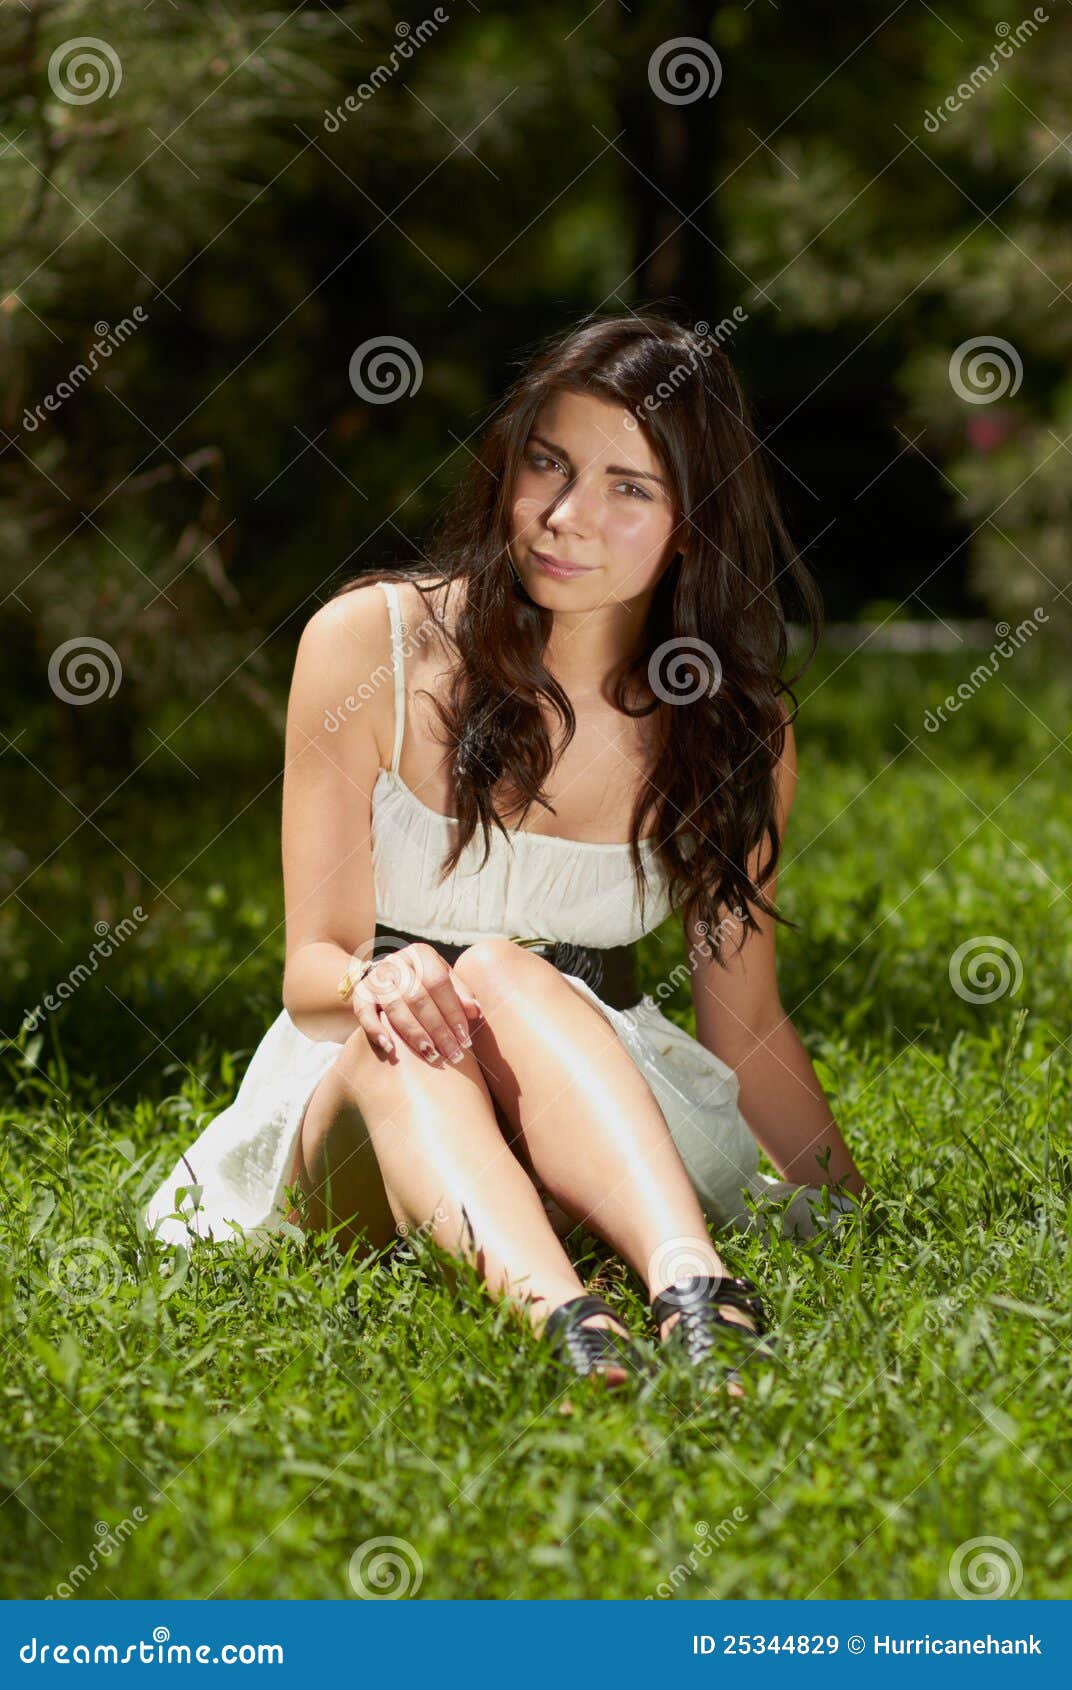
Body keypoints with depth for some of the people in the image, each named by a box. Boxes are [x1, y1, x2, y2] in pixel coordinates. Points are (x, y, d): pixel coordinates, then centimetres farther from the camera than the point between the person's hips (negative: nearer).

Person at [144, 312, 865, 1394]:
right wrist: (376, 982, -29)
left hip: (606, 1110, 1)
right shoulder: (369, 643, -5)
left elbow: (746, 1028, 7)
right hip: (366, 1104, 0)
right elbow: (313, 963, -6)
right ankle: (556, 1314, -62)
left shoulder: (739, 726, 0)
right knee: (406, 1030, -36)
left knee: (504, 976, -33)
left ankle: (690, 1285, -57)